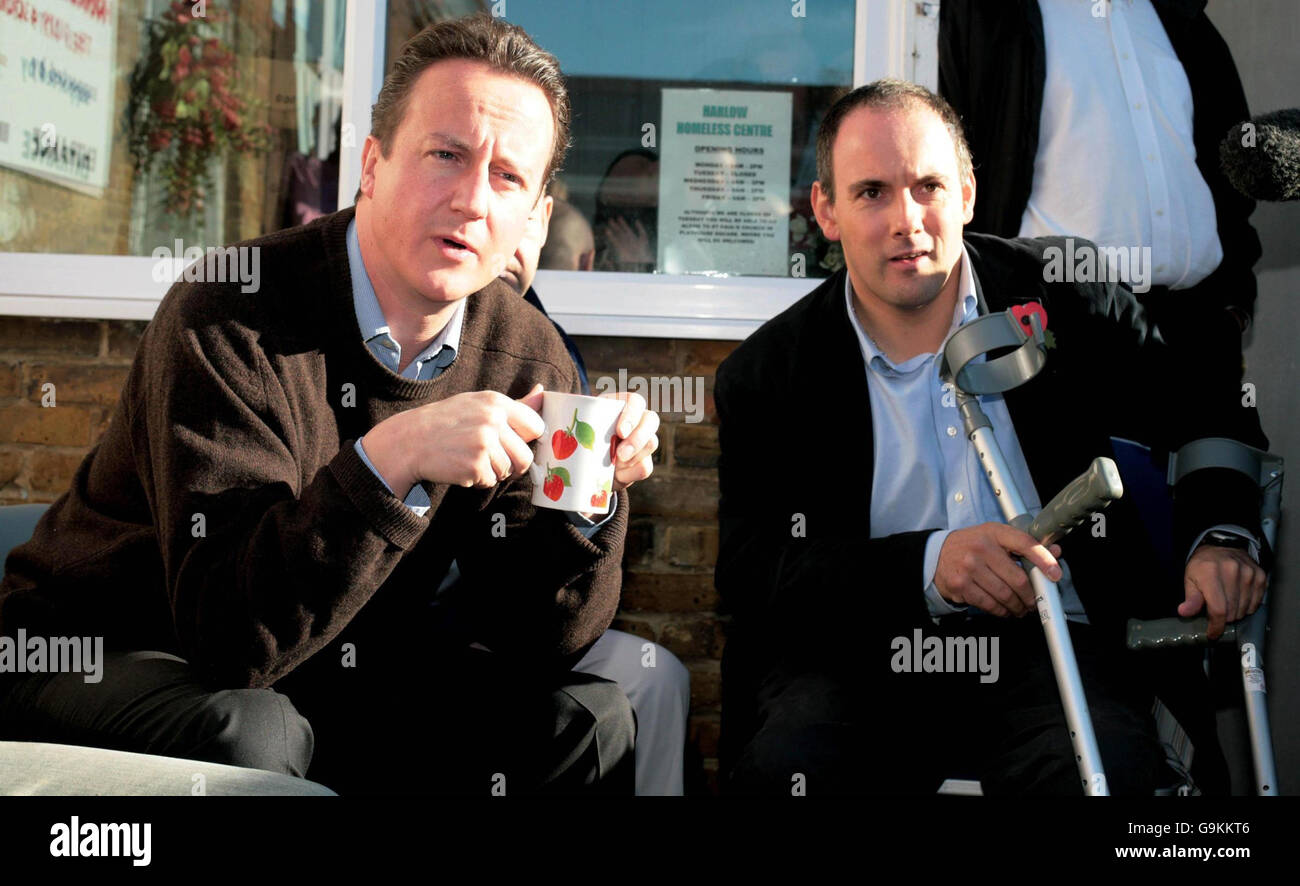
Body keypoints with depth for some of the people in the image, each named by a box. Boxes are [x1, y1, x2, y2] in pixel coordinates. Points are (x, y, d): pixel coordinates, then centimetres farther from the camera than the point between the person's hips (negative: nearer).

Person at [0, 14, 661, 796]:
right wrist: (390, 459, -41)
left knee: (587, 718, -9)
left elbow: (538, 643, -7)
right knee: (249, 733, -36)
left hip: (341, 673, 5)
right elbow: (226, 631, -31)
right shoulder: (232, 320, -22)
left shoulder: (529, 358, -7)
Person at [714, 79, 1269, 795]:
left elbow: (1209, 418, 14)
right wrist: (927, 564, -21)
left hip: (1047, 642, 1)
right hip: (859, 656, 0)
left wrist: (1220, 536, -8)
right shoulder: (764, 376, 1)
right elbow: (747, 571, -7)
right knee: (780, 765, -29)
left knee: (1112, 766, -30)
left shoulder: (1067, 300, 4)